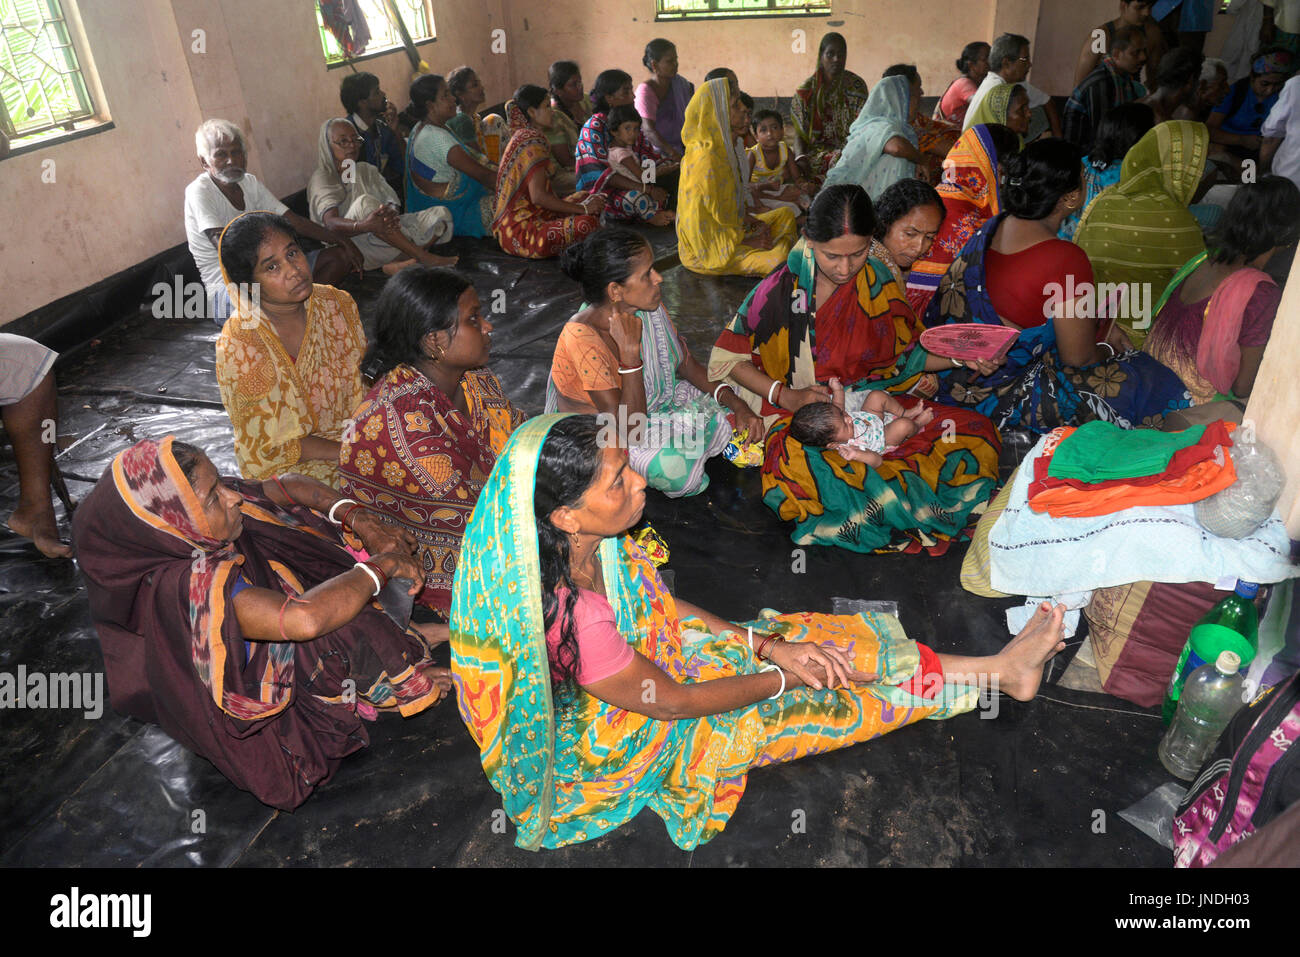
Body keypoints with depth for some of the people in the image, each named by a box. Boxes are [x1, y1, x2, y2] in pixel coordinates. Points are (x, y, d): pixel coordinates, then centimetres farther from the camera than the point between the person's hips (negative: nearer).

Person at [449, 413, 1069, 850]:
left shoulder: (592, 543, -15)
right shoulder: (572, 618, -39)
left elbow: (665, 606, 0)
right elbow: (669, 702, -24)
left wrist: (767, 644, -7)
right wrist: (778, 678, -13)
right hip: (617, 741, -7)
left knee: (814, 639, -3)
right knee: (809, 688, -9)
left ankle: (1001, 666, 7)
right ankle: (996, 674, 8)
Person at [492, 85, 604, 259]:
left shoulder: (521, 135, 16)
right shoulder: (533, 143, -15)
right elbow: (538, 196, -22)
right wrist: (583, 209, -13)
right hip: (520, 231, -11)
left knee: (594, 199, 13)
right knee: (588, 223, -30)